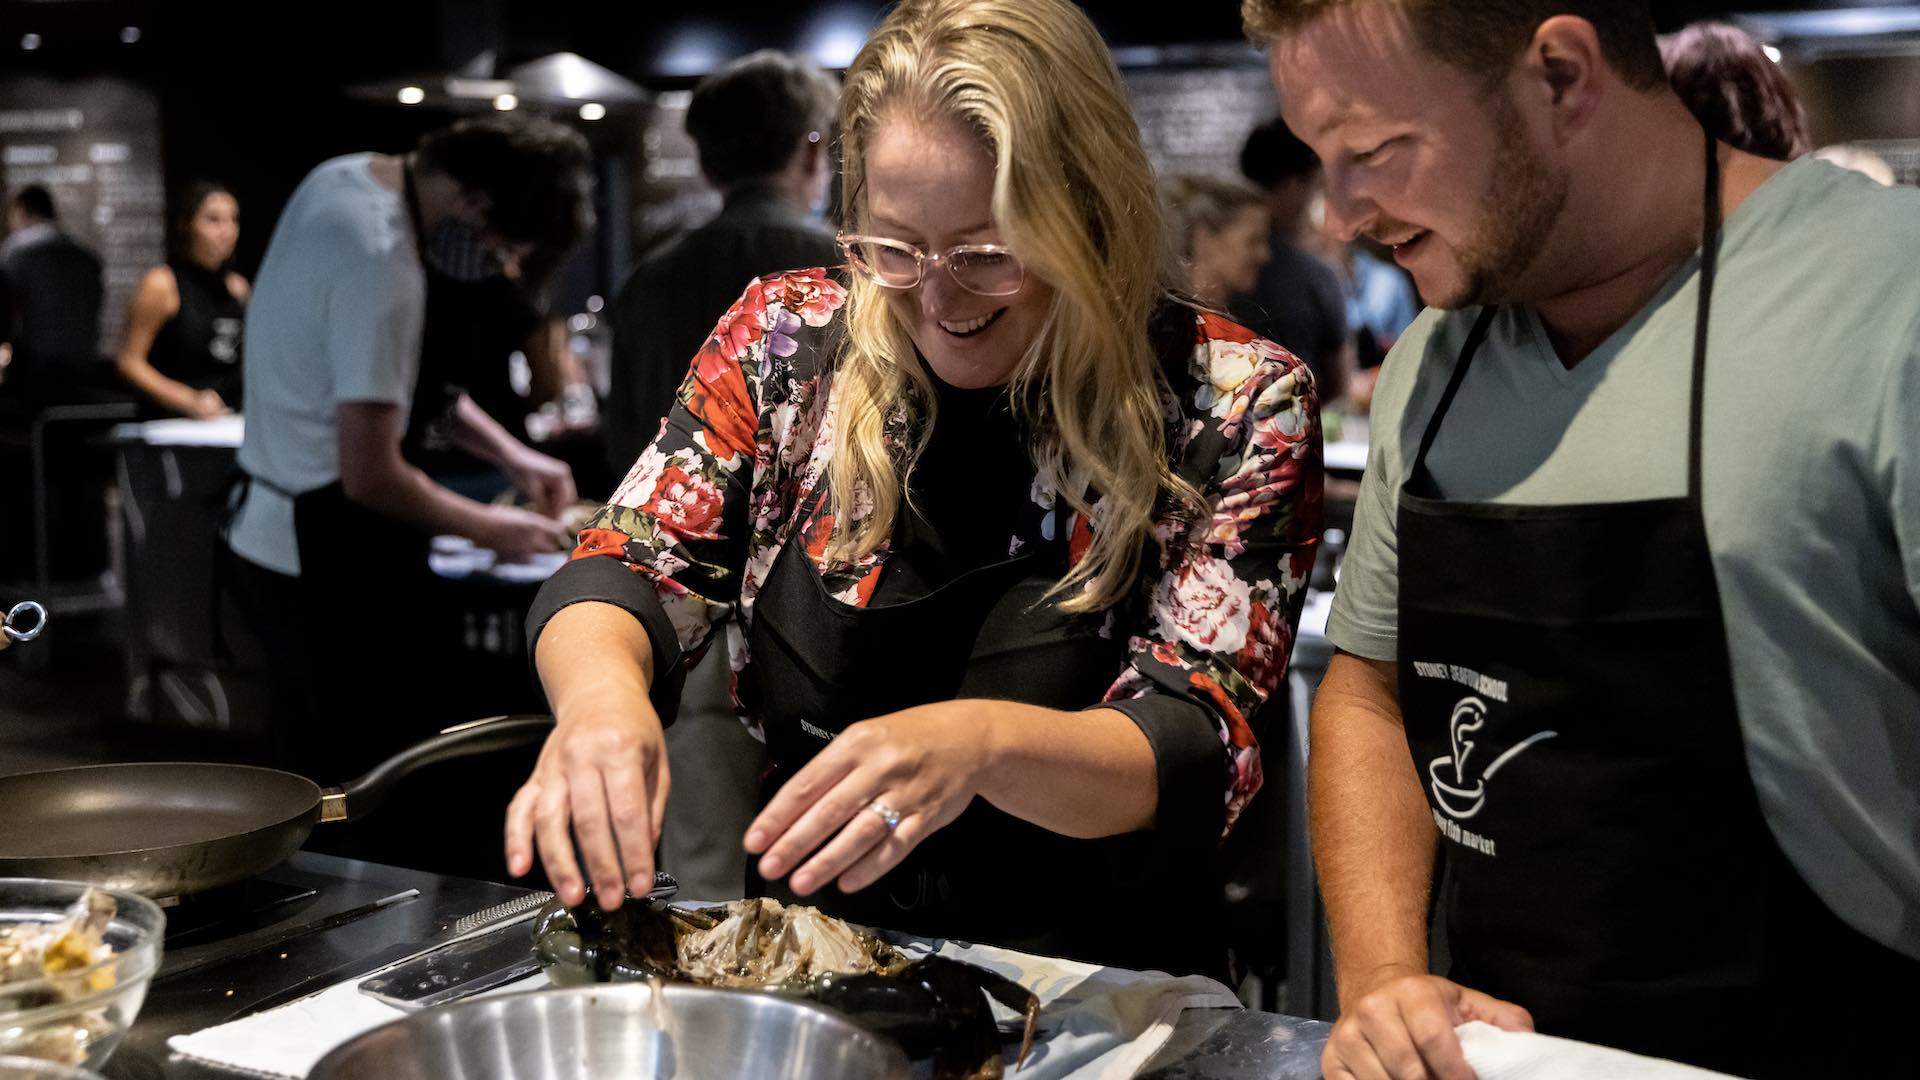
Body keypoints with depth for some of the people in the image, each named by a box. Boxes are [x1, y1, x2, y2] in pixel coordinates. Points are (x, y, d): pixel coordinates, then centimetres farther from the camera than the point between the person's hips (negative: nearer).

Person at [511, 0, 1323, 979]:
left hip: (1089, 981, 0)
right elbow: (631, 567, -1)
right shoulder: (787, 336, 1)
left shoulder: (1235, 406, -8)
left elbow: (1197, 757, -14)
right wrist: (600, 686, -26)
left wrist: (982, 742, -35)